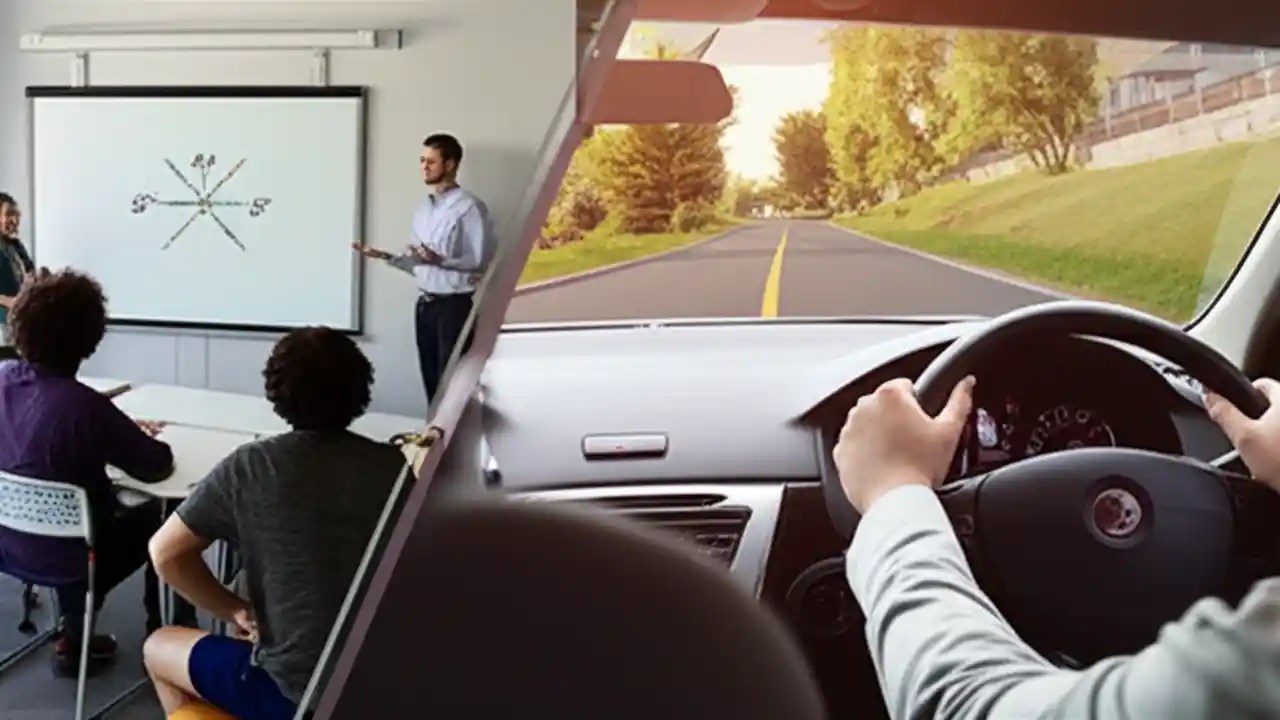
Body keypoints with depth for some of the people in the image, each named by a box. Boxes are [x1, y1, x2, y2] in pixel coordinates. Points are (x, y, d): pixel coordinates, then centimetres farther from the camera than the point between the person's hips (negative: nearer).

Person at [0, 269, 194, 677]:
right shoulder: (82, 404, -29)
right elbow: (158, 466, -19)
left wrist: (120, 433, 9)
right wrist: (143, 441, 3)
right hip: (65, 556, -6)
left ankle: (73, 633, 33)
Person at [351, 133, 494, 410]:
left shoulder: (470, 207, -10)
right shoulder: (423, 209, 14)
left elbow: (482, 263, -15)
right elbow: (419, 264, 17)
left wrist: (441, 260, -25)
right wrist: (388, 257, 3)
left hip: (455, 306, -7)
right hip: (425, 304, 8)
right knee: (432, 382, 13)